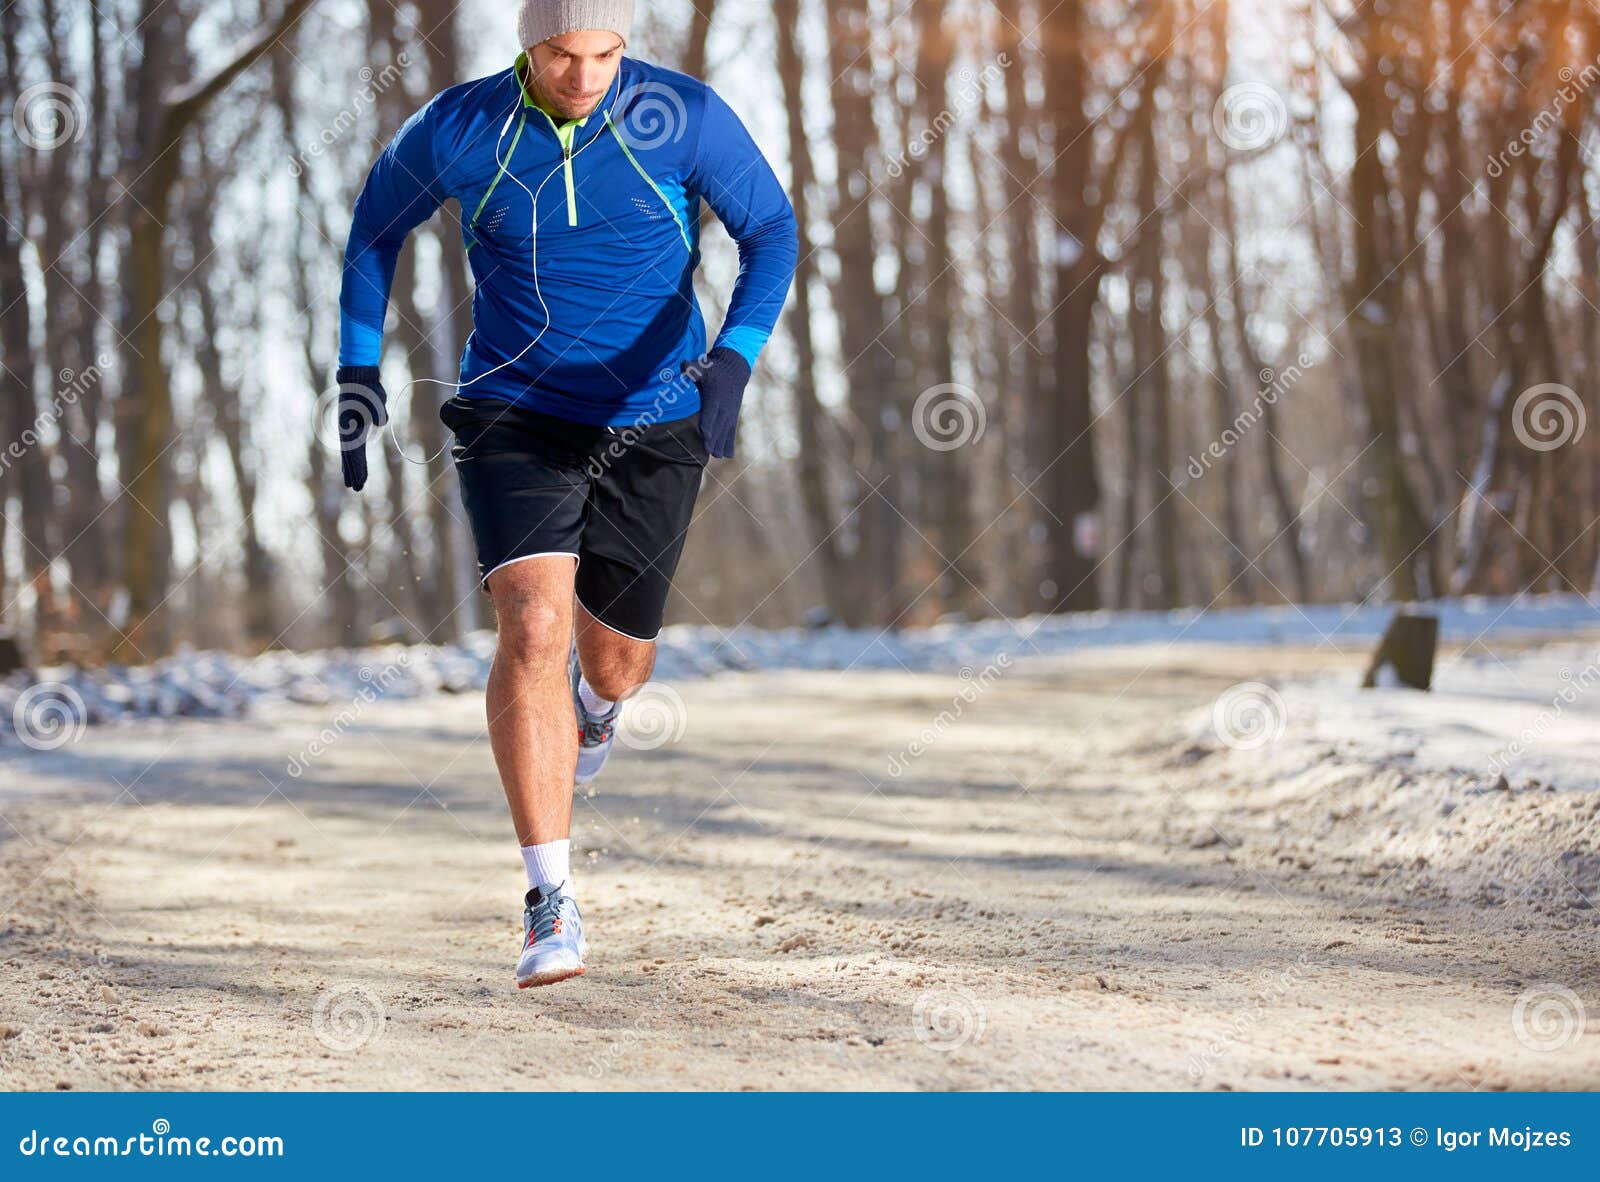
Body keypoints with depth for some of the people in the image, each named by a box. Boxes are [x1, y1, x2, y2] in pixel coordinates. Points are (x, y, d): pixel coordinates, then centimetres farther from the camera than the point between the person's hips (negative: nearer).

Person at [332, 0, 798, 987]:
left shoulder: (684, 116, -12)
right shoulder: (457, 130, -10)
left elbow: (771, 229, -5)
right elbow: (378, 225, 8)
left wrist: (735, 359, -22)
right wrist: (357, 370, 2)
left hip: (654, 421, 1)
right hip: (515, 415, -1)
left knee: (618, 659, 13)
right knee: (533, 624, -21)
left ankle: (591, 703, 56)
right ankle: (553, 904, -18)